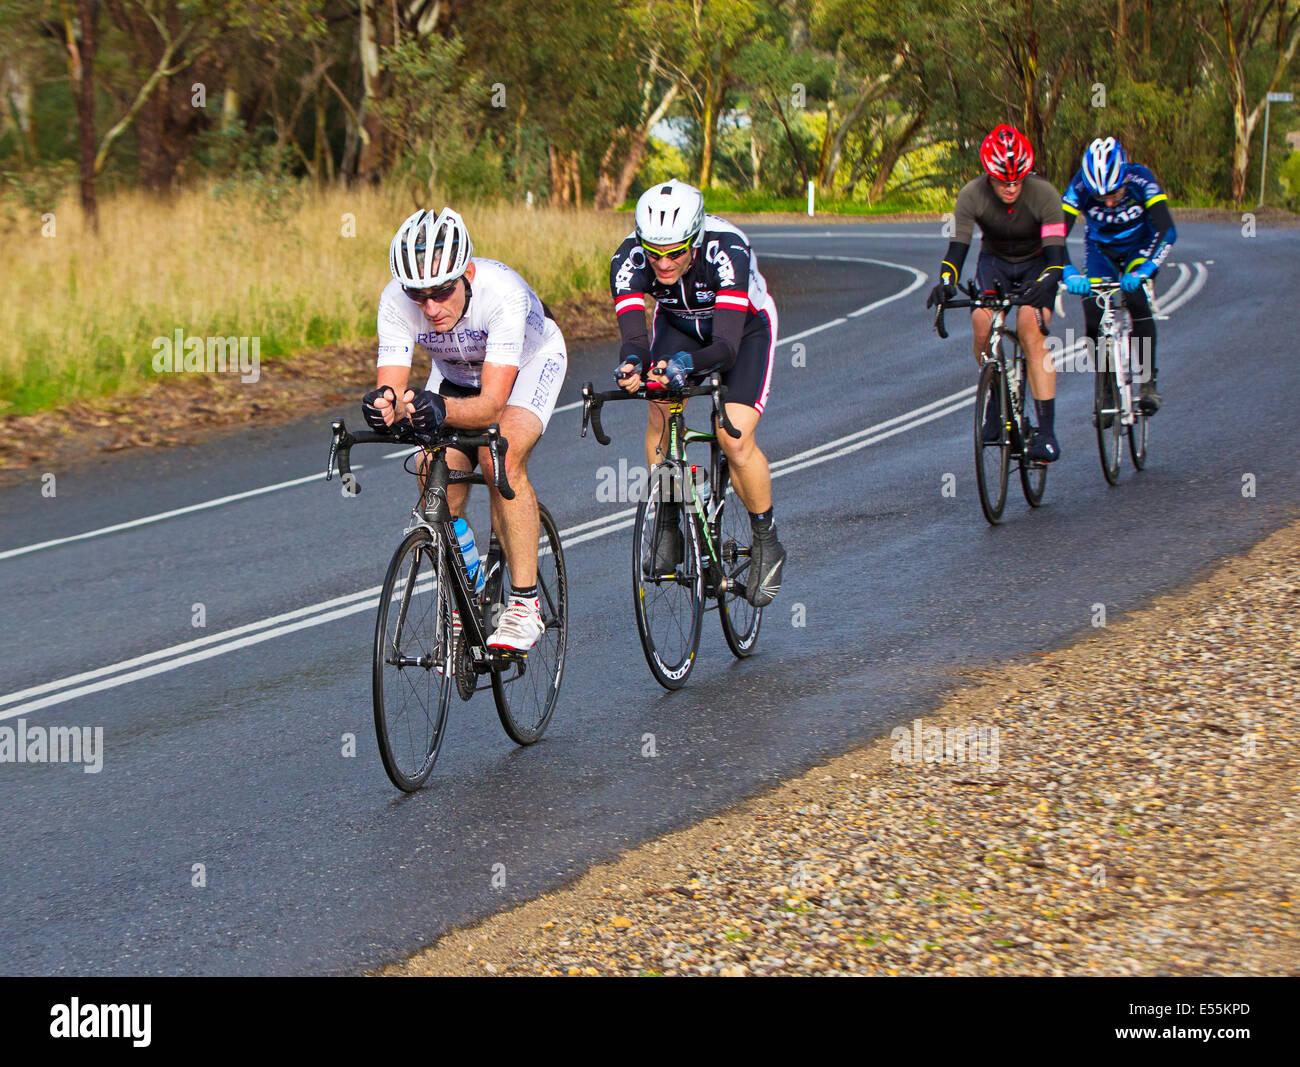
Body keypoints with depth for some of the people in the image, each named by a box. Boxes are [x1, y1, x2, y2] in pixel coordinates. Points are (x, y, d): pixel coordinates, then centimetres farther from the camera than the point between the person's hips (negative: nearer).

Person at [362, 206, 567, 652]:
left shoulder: (503, 292, -41)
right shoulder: (397, 300, -31)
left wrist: (443, 409, -64)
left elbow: (491, 403, -44)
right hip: (456, 374, 4)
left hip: (530, 362, -4)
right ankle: (462, 612, 10)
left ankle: (525, 603, -22)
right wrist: (386, 403, -57)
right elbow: (391, 385, -33)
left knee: (503, 456, -31)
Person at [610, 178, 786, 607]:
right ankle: (668, 528, -8)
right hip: (678, 325, 3)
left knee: (735, 438, -18)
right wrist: (632, 363, -62)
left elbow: (727, 343, -46)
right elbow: (633, 335, -39)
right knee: (659, 409, -23)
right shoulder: (629, 258, -31)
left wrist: (687, 362, -65)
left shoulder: (727, 249, -40)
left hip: (745, 326, -3)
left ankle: (767, 544, 3)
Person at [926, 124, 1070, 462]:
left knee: (1031, 331, -26)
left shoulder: (1044, 194, -28)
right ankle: (995, 398, 3)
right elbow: (957, 247, -25)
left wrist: (1044, 284, -53)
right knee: (982, 326, -25)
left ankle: (1046, 430, -26)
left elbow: (1055, 254, -32)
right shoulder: (972, 195, -24)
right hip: (994, 261, 2)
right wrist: (946, 281, -46)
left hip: (1037, 265, -2)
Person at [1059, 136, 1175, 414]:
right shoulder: (1080, 187, -30)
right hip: (1100, 249, 2)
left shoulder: (1141, 180, -33)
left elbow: (1167, 231, -40)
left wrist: (1142, 272, -53)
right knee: (1094, 318, -15)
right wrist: (1068, 274, -52)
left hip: (1139, 248, -2)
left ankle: (1148, 382, -18)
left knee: (1137, 302, -27)